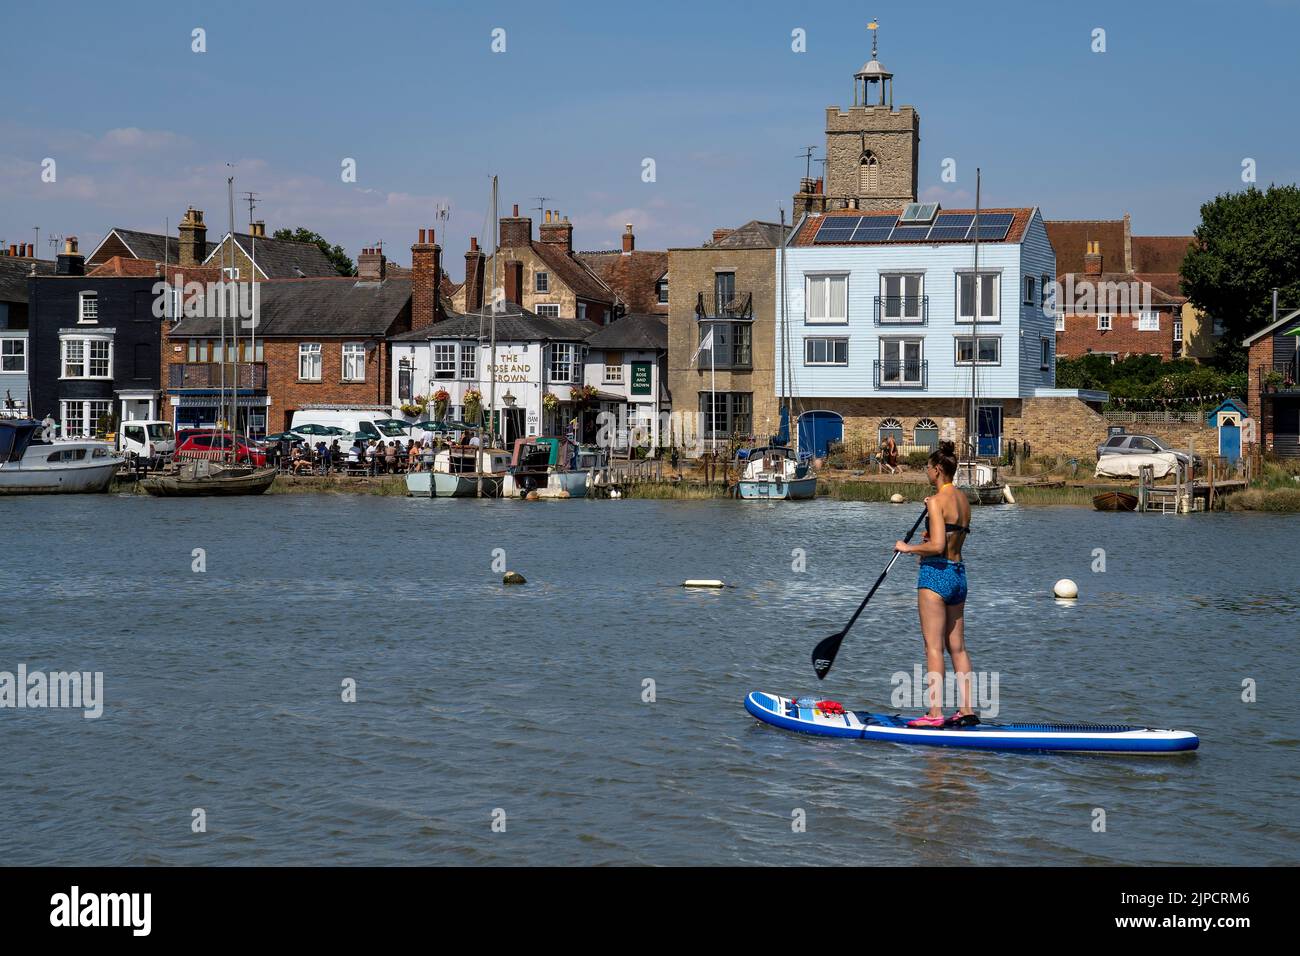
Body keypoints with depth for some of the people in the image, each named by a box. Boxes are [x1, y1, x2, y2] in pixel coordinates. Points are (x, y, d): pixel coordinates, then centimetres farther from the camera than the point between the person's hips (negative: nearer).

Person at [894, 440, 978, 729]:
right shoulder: (963, 499, 11)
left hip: (936, 572, -8)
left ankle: (935, 713, -8)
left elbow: (937, 546, -21)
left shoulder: (937, 501, -14)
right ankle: (966, 709, 12)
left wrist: (908, 548, -8)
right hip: (959, 573, 8)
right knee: (957, 646, 12)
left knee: (933, 647, -6)